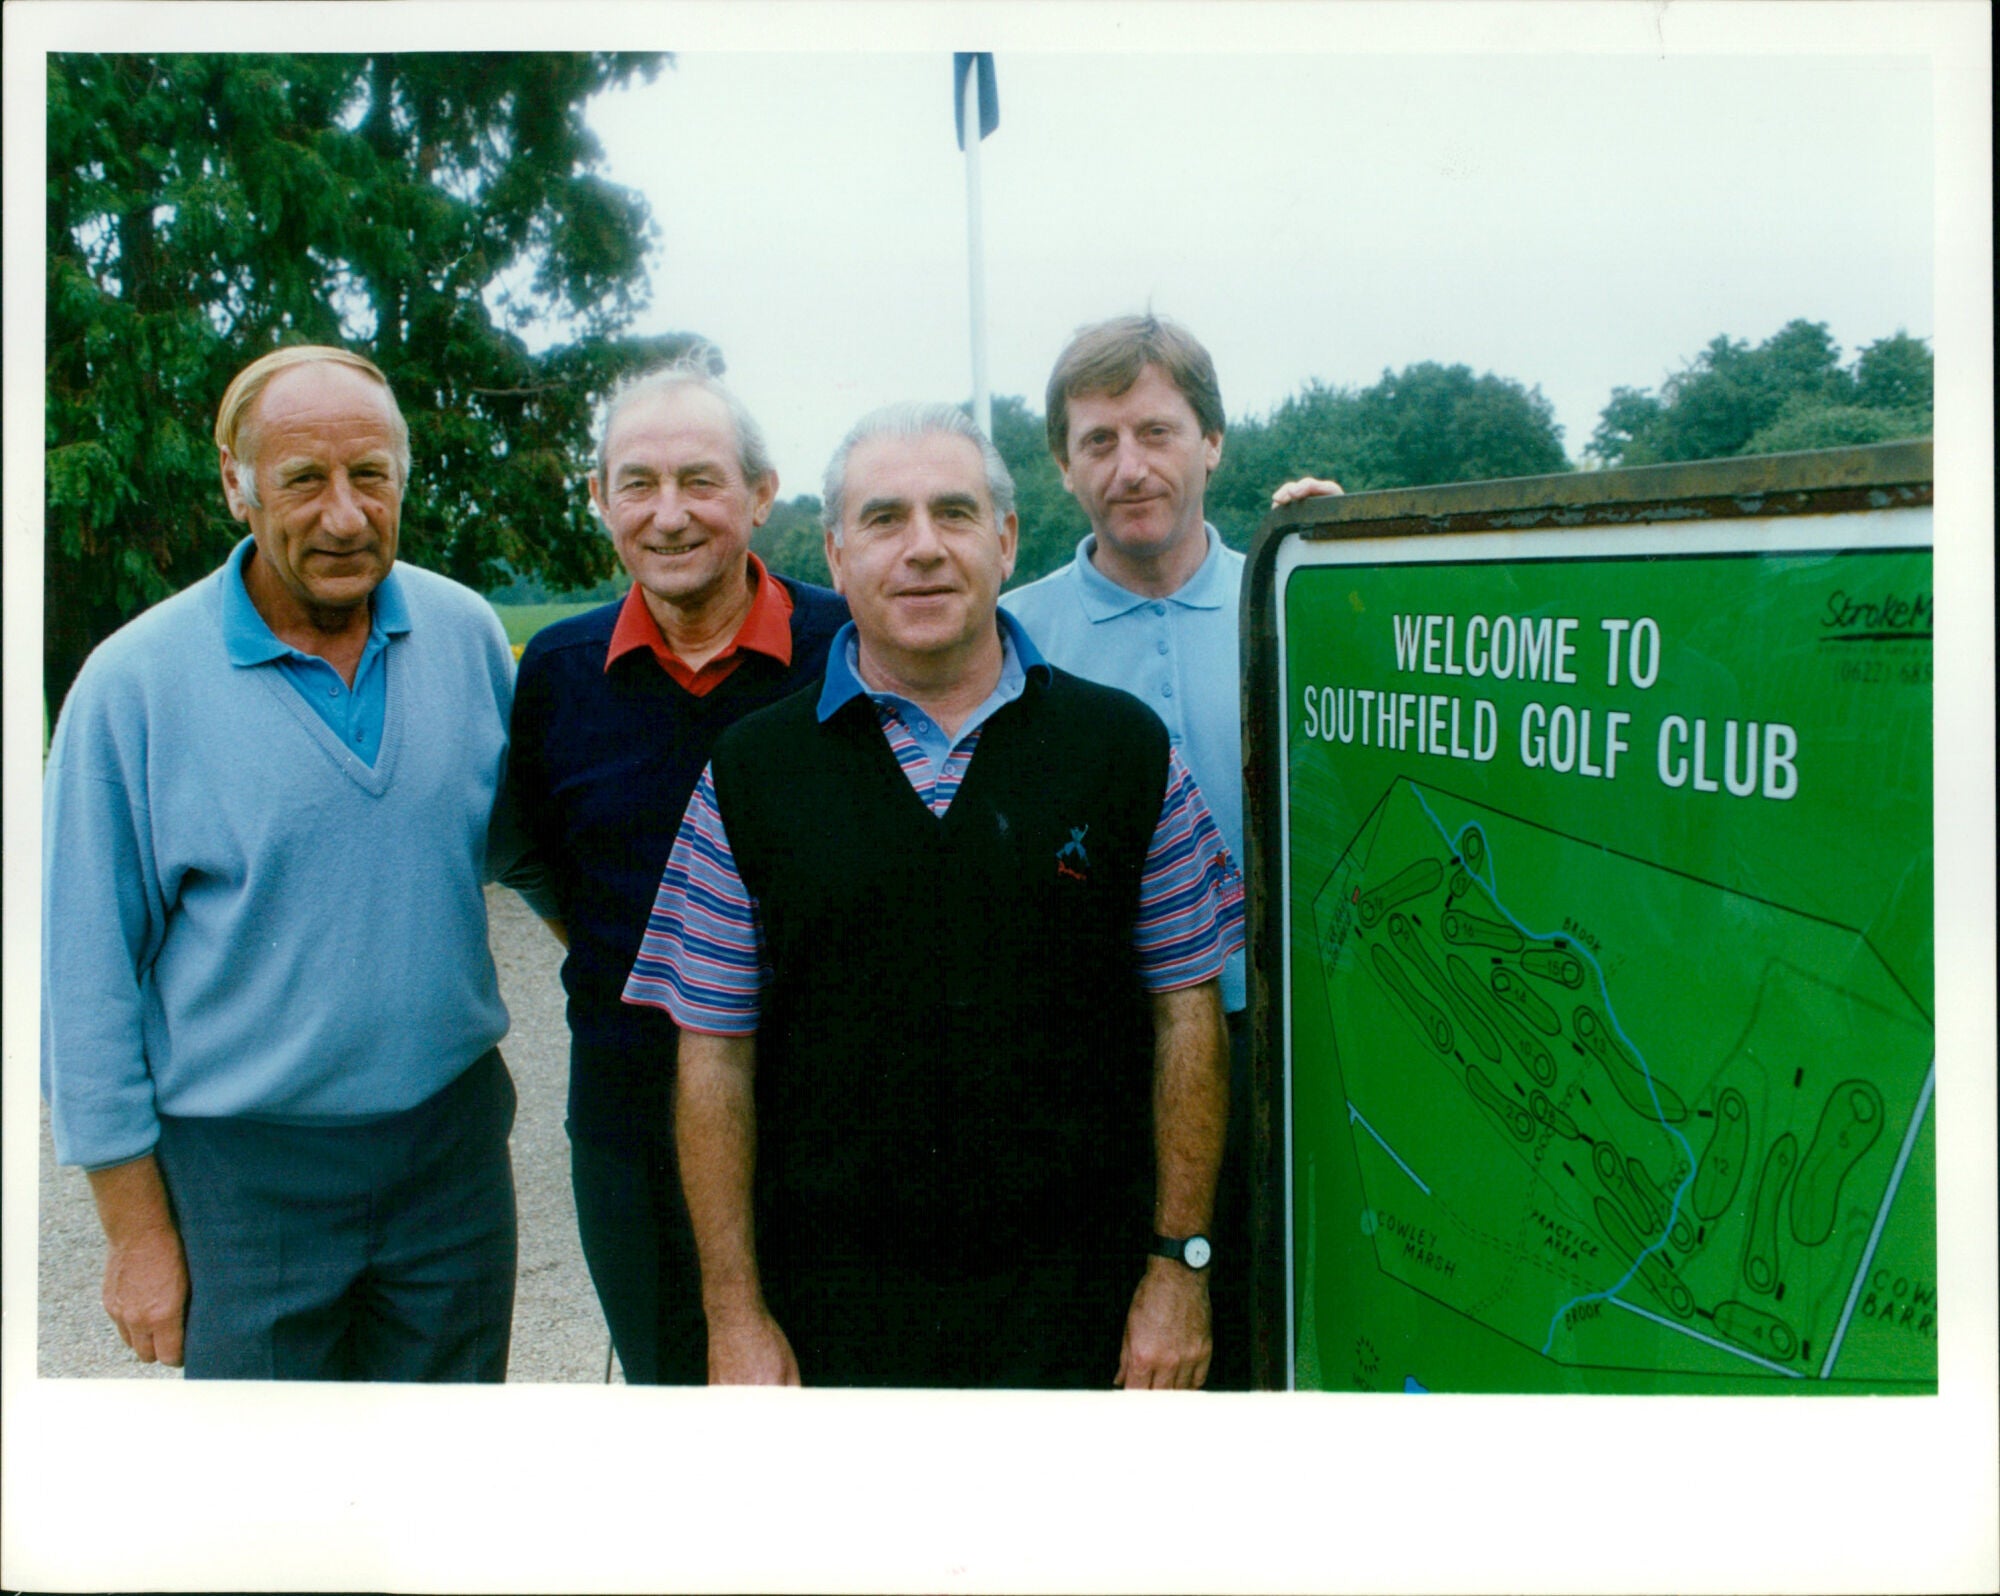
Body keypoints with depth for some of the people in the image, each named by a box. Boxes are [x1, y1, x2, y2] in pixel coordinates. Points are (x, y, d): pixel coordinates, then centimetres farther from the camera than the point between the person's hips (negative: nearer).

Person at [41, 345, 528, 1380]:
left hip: (454, 1137, 4)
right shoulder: (134, 684, -12)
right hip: (245, 1169, -3)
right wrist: (137, 1230, -7)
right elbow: (88, 985, -8)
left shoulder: (466, 632, -2)